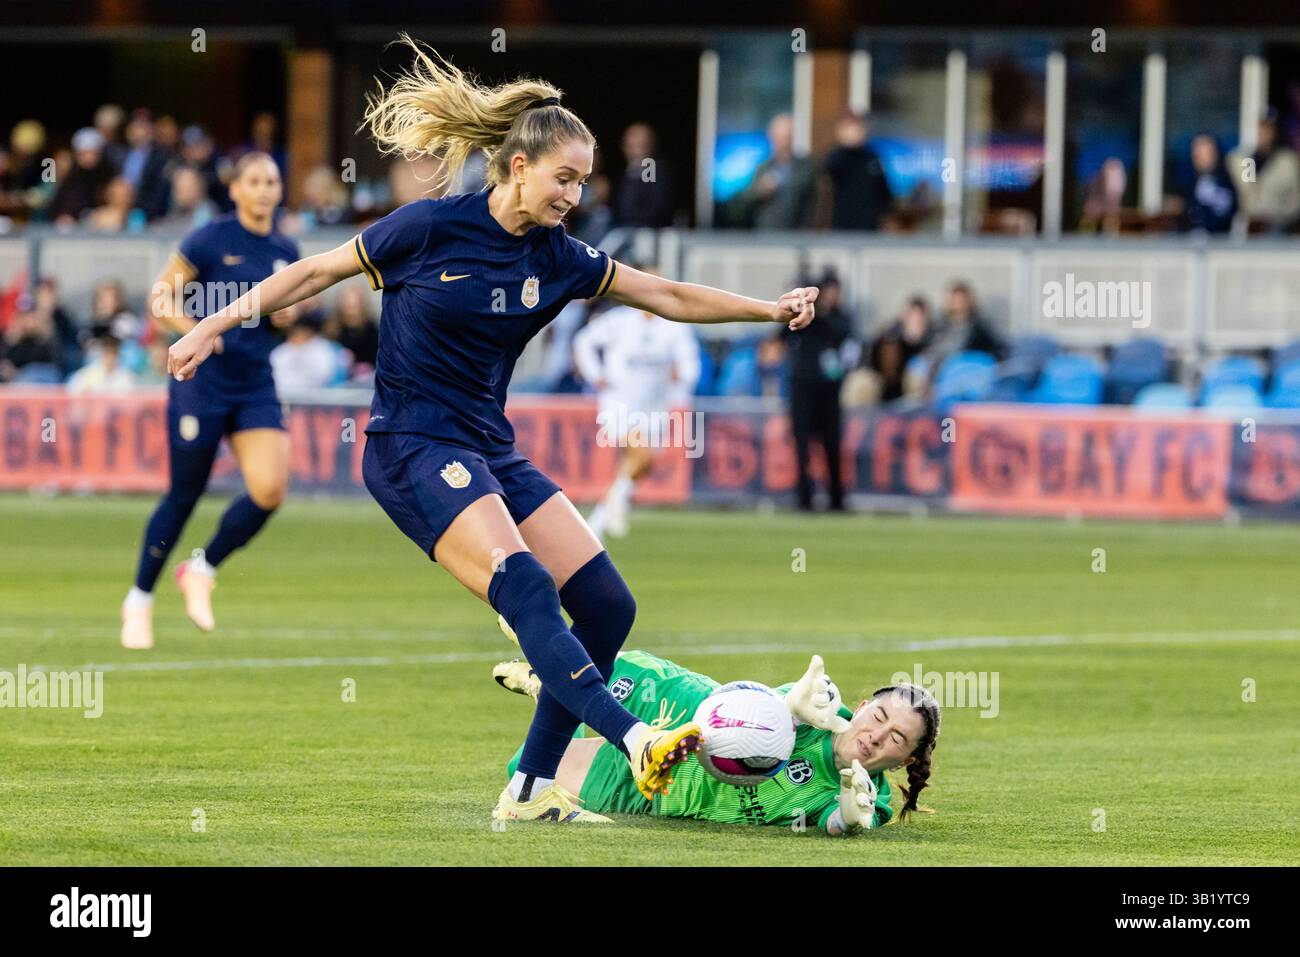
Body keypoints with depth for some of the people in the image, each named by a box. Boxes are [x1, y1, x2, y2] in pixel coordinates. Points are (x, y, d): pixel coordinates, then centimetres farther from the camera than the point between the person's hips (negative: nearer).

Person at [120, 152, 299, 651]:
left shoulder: (286, 251, 8)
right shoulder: (209, 241, -7)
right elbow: (161, 298, -4)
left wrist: (283, 314, -2)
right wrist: (195, 327, -21)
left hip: (257, 388, 4)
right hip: (203, 382, -4)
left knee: (270, 489, -15)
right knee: (184, 495, 2)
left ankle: (203, 569, 9)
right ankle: (139, 600, 20)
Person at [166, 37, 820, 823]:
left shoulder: (556, 258, 6)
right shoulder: (431, 228, -9)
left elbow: (668, 296, 11)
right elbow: (317, 271, 2)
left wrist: (768, 309, 2)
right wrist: (217, 324, 1)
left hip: (491, 452, 8)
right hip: (413, 448, -8)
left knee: (607, 605, -3)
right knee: (524, 586, -28)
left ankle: (532, 790, 3)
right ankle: (635, 742, -42)